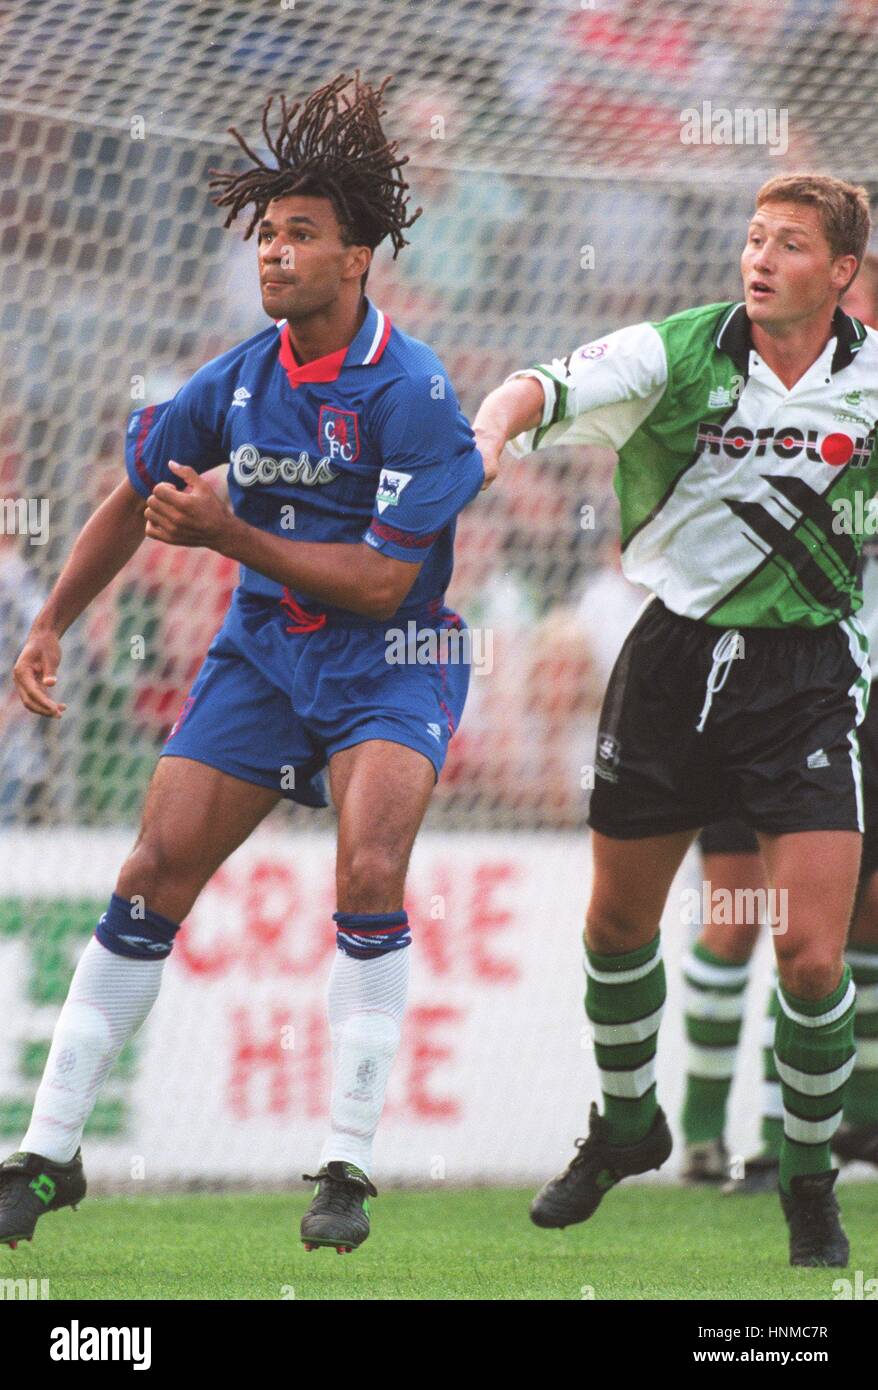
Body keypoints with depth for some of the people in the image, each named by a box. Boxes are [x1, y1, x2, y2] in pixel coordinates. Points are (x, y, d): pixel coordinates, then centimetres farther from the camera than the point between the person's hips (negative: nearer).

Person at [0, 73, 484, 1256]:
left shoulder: (412, 393, -18)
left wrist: (229, 534, -24)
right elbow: (134, 500, 15)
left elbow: (382, 581, -21)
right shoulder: (239, 381, -2)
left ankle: (348, 1169, -16)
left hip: (391, 660, -5)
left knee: (369, 868, -26)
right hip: (263, 655, 5)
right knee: (155, 873, -2)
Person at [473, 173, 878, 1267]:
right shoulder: (679, 353, -8)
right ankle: (626, 1125, 40)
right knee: (617, 927, 13)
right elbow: (549, 388, -22)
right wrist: (492, 429, -42)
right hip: (676, 655, 1)